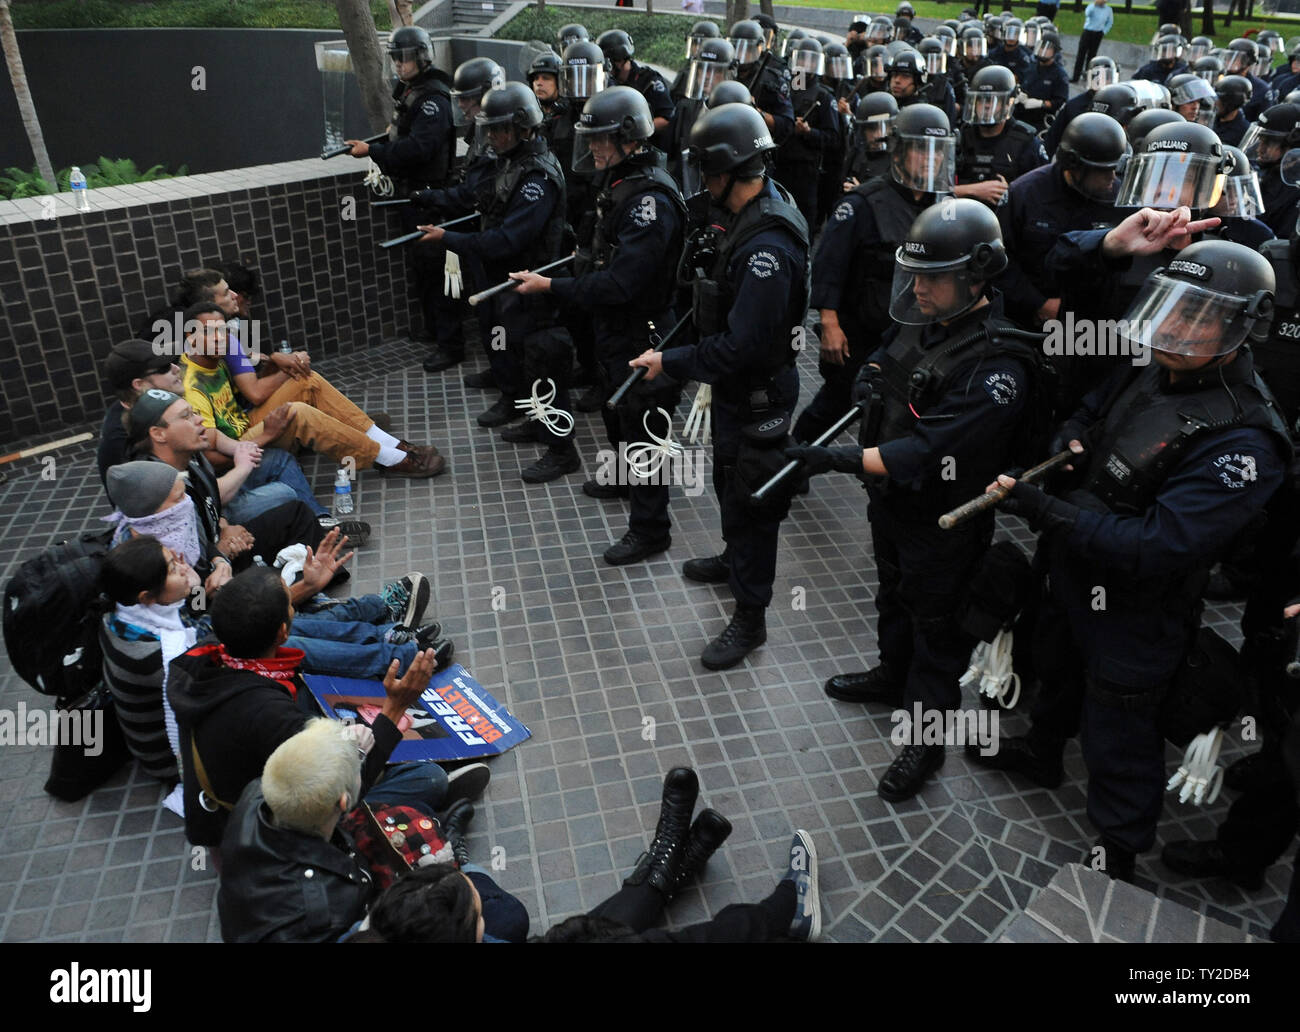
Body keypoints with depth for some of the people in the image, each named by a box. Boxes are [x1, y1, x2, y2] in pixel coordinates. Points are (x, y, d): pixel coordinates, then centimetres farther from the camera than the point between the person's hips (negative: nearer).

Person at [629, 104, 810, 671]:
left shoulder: (767, 249, -32)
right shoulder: (752, 211, 1)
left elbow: (739, 347, -32)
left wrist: (670, 362, -24)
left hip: (758, 393, -10)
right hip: (735, 384, 10)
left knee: (751, 499, 3)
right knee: (728, 479, 27)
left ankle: (749, 618, 19)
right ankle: (734, 559, 52)